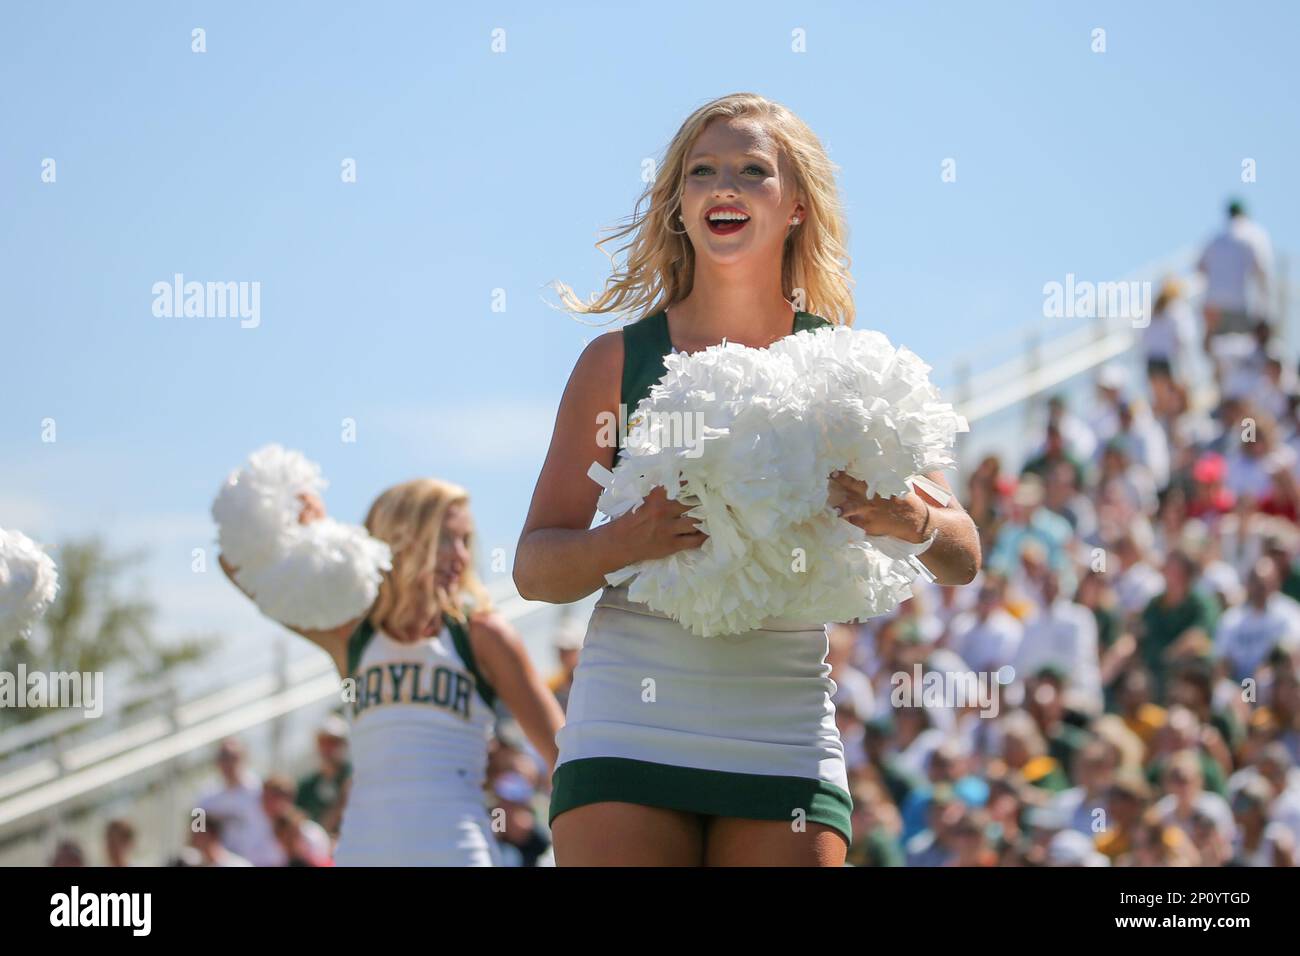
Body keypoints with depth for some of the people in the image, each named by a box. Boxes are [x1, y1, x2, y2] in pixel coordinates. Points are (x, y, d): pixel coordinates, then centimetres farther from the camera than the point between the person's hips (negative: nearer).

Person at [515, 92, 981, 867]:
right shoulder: (619, 362, 5)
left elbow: (963, 562, 6)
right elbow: (535, 567, 3)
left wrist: (911, 521, -18)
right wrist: (628, 541, -18)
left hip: (786, 742, 1)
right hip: (628, 735, -1)